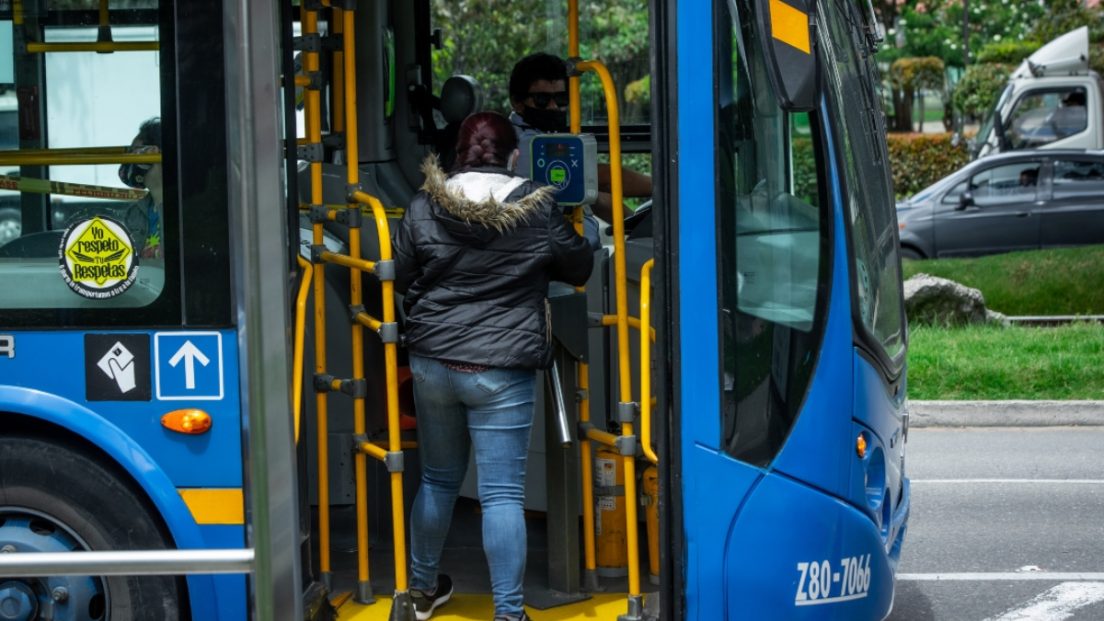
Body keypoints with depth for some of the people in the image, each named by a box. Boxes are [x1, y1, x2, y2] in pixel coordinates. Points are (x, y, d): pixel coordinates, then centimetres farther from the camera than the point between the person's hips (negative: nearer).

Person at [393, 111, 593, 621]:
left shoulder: (424, 208, -2)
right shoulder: (537, 210, -5)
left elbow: (398, 278, 7)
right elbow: (579, 268, 8)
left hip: (432, 362, 3)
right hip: (502, 369, -3)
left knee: (438, 479, 19)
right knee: (502, 493, -1)